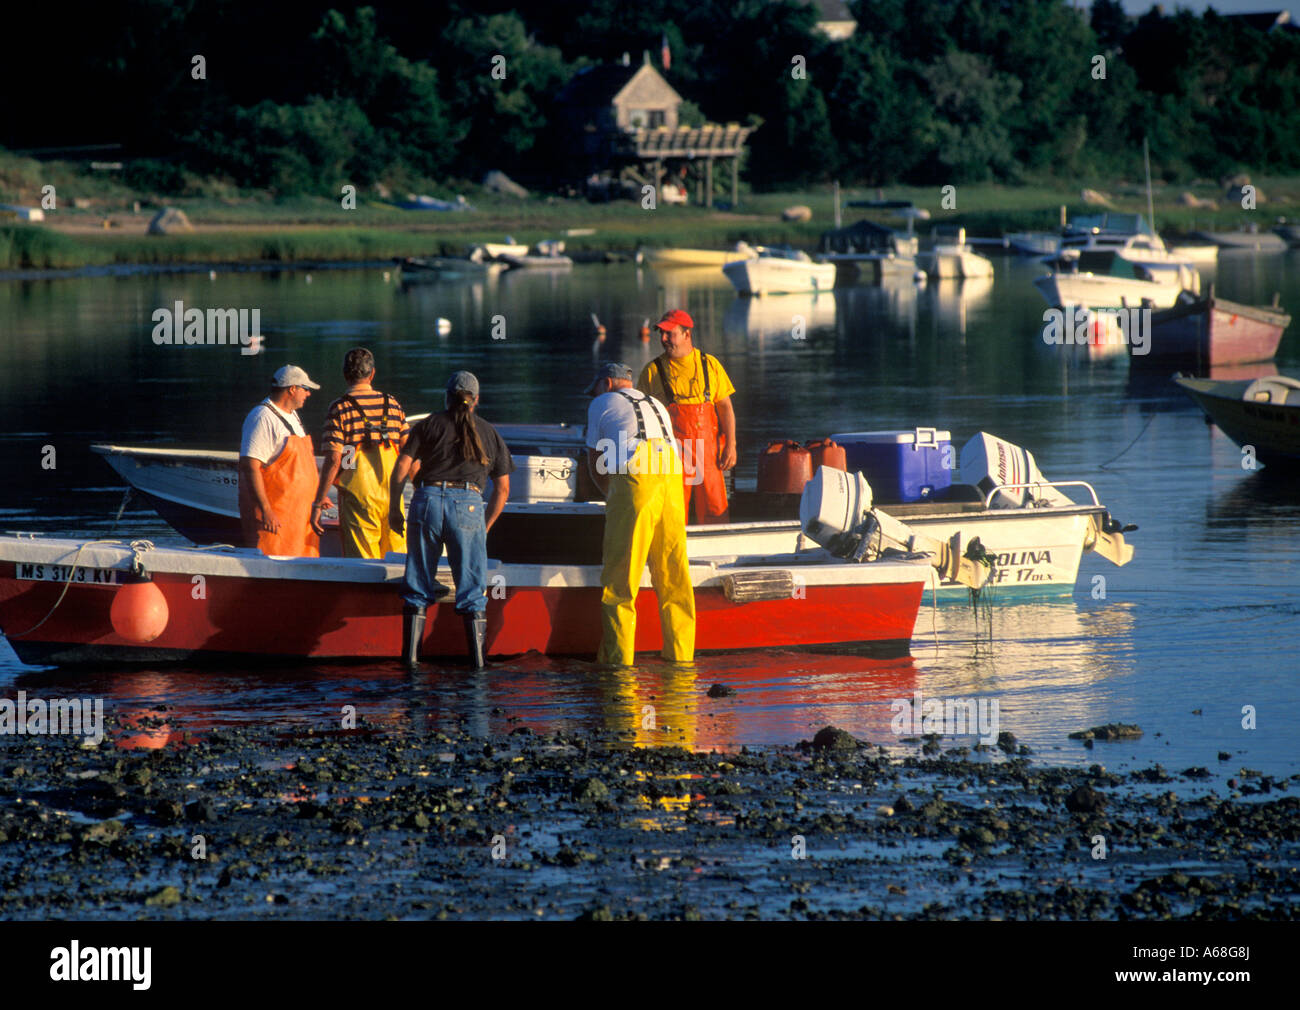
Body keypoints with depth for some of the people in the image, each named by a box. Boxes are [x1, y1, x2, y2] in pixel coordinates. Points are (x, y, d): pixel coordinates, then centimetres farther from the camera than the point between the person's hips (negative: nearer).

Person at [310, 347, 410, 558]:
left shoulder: (340, 408, -6)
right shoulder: (392, 404, 7)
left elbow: (333, 460, -11)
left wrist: (318, 503, -7)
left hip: (358, 497, -4)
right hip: (392, 497, 4)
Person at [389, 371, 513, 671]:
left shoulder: (429, 425, 13)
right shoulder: (490, 434, 19)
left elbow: (401, 470, 5)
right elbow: (502, 490, 21)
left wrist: (394, 510, 14)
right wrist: (485, 526, 29)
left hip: (428, 500, 0)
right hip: (468, 504, 0)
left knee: (418, 587, 7)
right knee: (472, 587, 5)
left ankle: (410, 655, 3)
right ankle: (478, 657, 2)